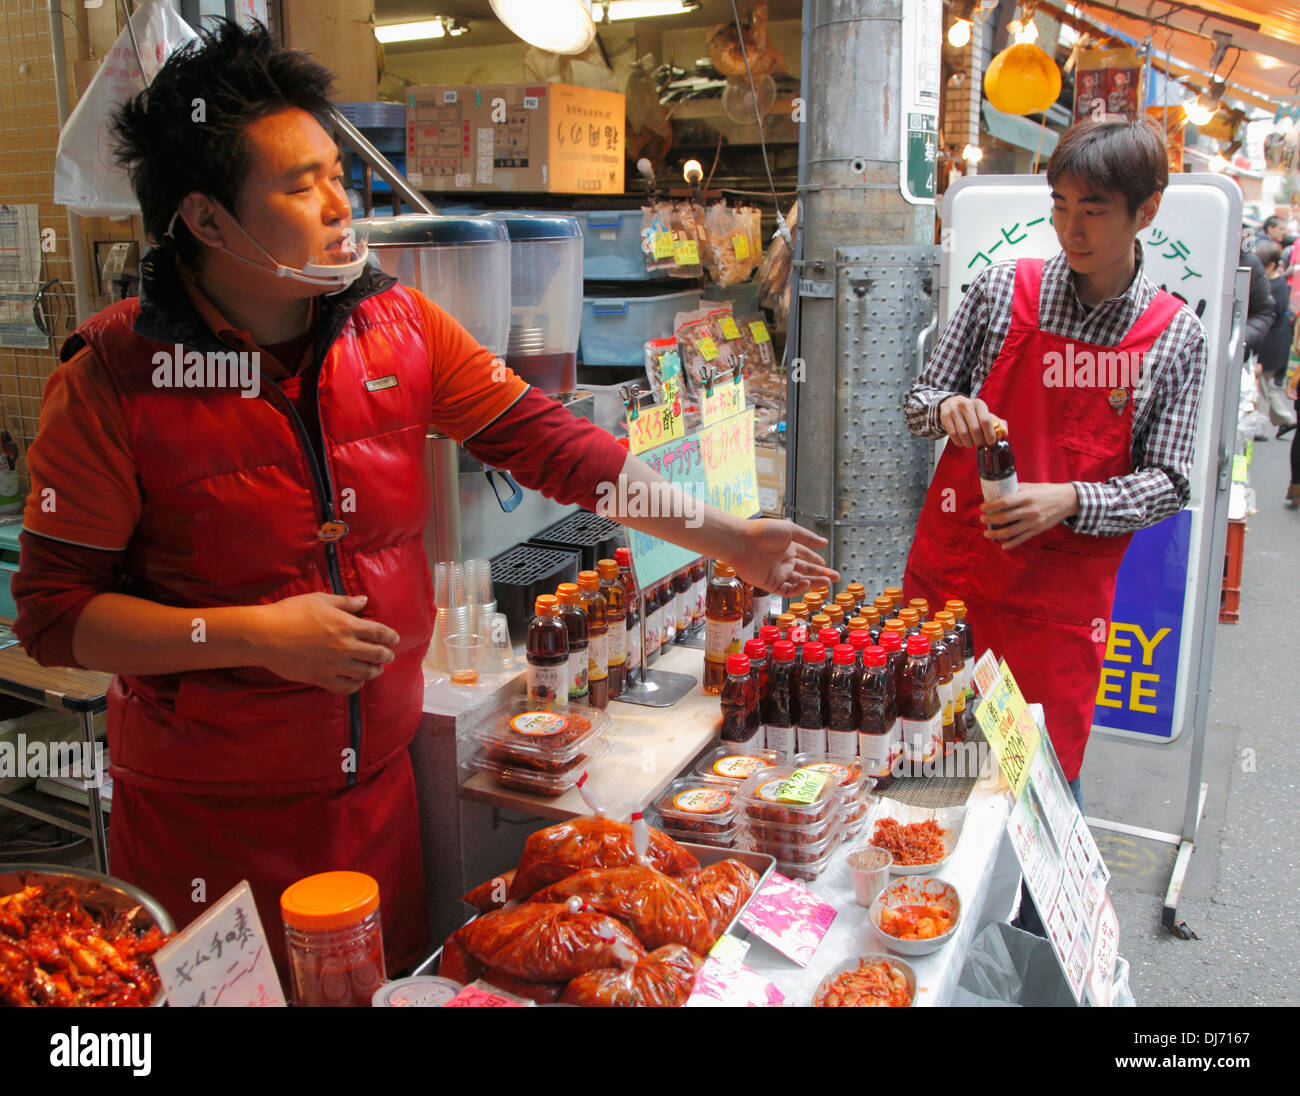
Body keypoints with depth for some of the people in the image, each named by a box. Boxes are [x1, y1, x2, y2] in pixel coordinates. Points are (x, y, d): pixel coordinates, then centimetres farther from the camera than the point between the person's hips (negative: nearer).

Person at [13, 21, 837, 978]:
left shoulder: (397, 324, -4)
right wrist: (251, 634, -23)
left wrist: (726, 537, -5)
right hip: (206, 816, -3)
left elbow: (539, 437, -4)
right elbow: (53, 613, -12)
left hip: (378, 781, 4)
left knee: (396, 976, 20)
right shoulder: (111, 379, -16)